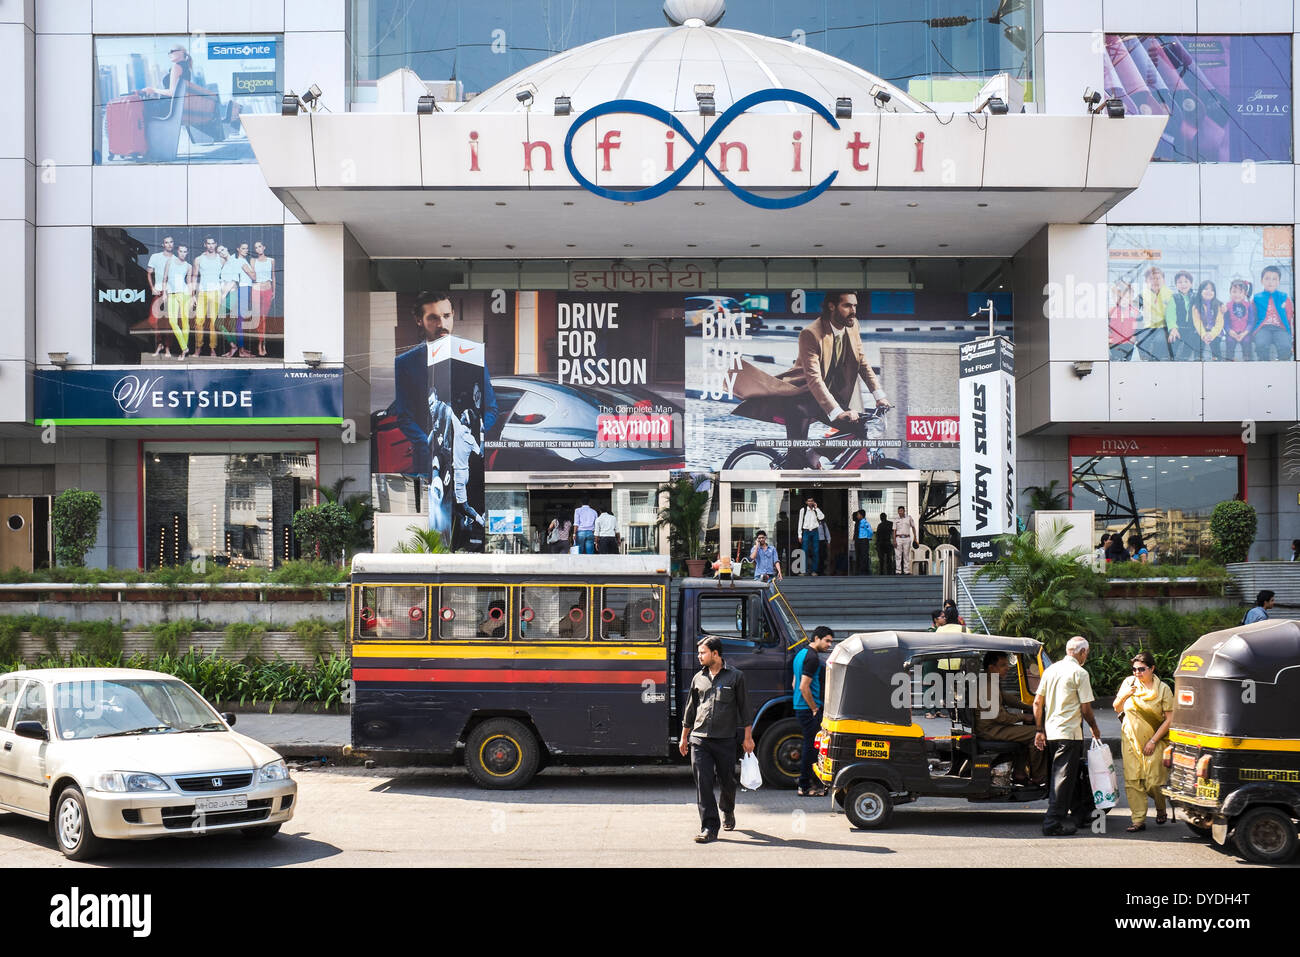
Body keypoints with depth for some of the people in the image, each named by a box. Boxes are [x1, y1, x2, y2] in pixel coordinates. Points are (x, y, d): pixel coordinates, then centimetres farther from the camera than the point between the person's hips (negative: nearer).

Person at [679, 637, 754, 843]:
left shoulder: (735, 677, 2)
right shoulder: (698, 678, 11)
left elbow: (743, 708, 5)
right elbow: (690, 710, 18)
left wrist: (748, 737, 2)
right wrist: (684, 738, 20)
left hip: (725, 740, -2)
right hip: (699, 740, 2)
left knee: (727, 781, 8)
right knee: (703, 783, -6)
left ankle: (728, 811, 39)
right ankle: (709, 828, -5)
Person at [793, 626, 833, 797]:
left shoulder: (801, 653, 16)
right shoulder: (812, 657, -16)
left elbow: (796, 684, 23)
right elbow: (804, 687, -22)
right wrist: (815, 709, -13)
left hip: (800, 707, 10)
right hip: (809, 709, -10)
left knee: (809, 746, 15)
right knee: (811, 746, -6)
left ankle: (806, 782, 21)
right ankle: (805, 787, -3)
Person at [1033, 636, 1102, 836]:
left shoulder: (1050, 670, 12)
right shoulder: (1079, 673, -9)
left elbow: (1037, 702, 11)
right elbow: (1086, 709, -8)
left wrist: (1039, 730, 14)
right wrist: (1095, 729, 8)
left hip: (1050, 732, 7)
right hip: (1069, 733, -7)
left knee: (1070, 775, 18)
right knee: (1063, 778, -5)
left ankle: (1080, 814, 29)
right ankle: (1053, 823, -8)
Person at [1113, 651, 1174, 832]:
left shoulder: (1163, 689, -3)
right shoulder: (1129, 682, 5)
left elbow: (1169, 719, -4)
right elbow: (1117, 709, 12)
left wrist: (1153, 741, -10)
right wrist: (1124, 696, -10)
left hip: (1154, 742, -3)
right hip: (1131, 740, 3)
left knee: (1153, 782, -6)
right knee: (1132, 780, -5)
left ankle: (1161, 810, 23)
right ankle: (1138, 820, -1)